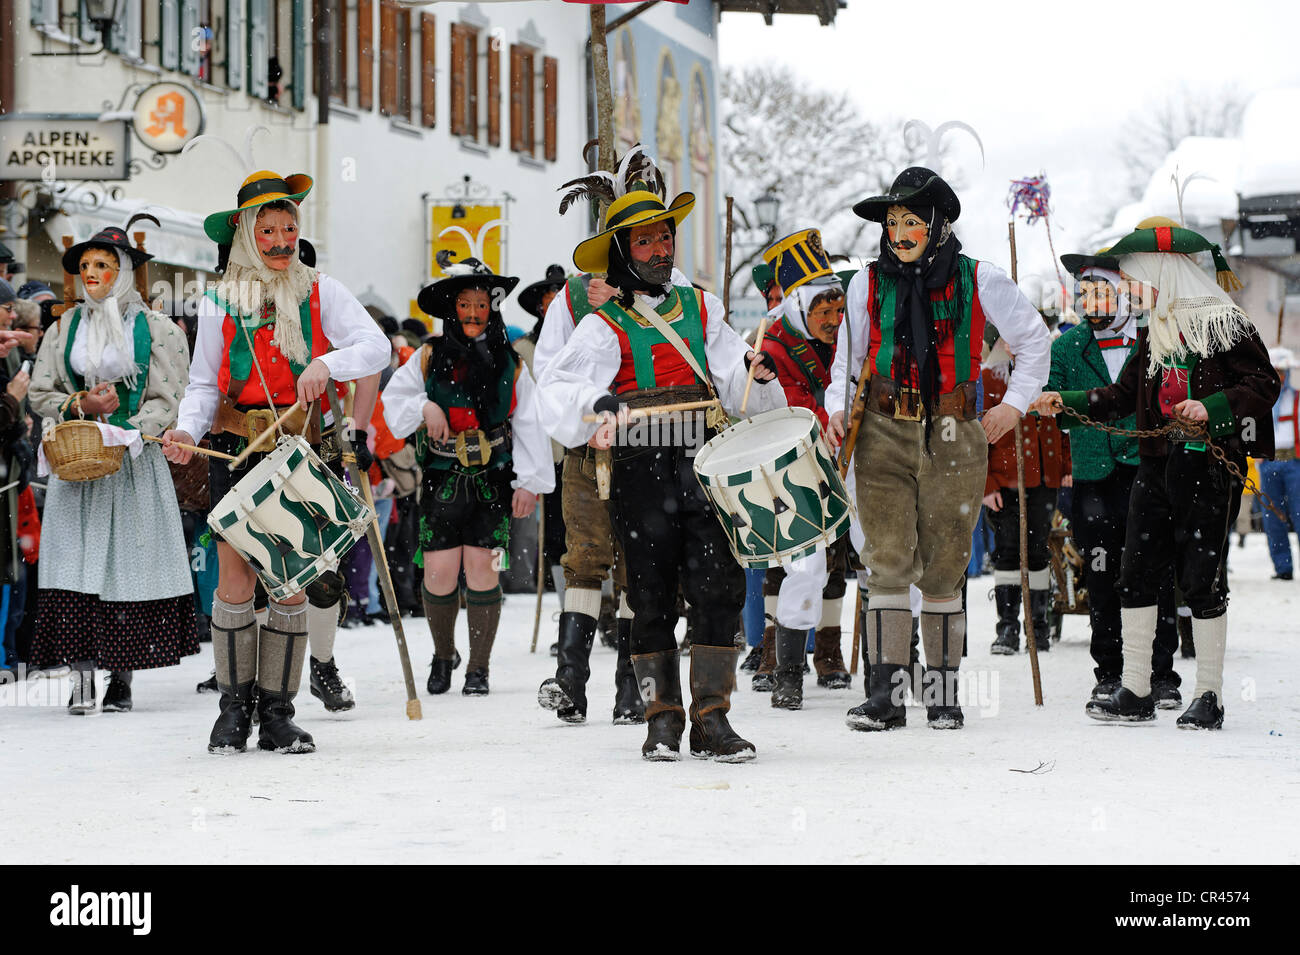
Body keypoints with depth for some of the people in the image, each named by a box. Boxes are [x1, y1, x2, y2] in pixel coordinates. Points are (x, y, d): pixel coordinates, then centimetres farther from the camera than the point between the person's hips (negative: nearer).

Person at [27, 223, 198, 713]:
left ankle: (121, 680, 5)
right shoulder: (65, 328, 11)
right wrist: (80, 405, -7)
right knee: (76, 557, -9)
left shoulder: (155, 329, 2)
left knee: (129, 558, -3)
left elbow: (165, 401, -3)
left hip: (136, 461, -2)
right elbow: (39, 395, 13)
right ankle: (81, 677, -12)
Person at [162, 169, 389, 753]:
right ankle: (234, 708, 6)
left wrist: (325, 364, -21)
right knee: (236, 577, -5)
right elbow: (204, 384, 10)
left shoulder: (321, 292, 7)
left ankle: (277, 713, 8)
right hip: (235, 451, 0)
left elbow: (376, 347, -3)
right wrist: (188, 429, -9)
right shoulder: (220, 301, 7)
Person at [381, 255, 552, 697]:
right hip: (442, 479, 0)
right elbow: (393, 400, 10)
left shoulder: (510, 364, 3)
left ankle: (479, 668, 4)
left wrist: (529, 482, 0)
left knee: (481, 568, -7)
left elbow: (529, 425, 4)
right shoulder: (429, 357, 4)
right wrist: (424, 408, -10)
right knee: (440, 572, -5)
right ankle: (443, 655, 20)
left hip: (493, 480, 0)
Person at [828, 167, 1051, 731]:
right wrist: (837, 407, 4)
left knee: (943, 567, 3)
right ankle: (885, 691, -7)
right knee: (887, 561, -7)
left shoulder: (979, 282, 1)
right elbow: (848, 352, 19)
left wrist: (1014, 404, 6)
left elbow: (1033, 339, 12)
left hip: (953, 436, -1)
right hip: (883, 435, 1)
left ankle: (943, 689, 13)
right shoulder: (869, 283, 7)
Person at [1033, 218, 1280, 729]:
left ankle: (1208, 695, 7)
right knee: (1136, 573, 3)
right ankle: (1135, 693, 9)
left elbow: (1264, 385, -10)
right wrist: (1065, 402, 11)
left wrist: (1211, 407, -22)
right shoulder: (1154, 331, 16)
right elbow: (1123, 396, 20)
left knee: (1202, 579, -4)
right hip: (1157, 465, 7)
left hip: (1211, 467, -7)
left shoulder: (1225, 323, -6)